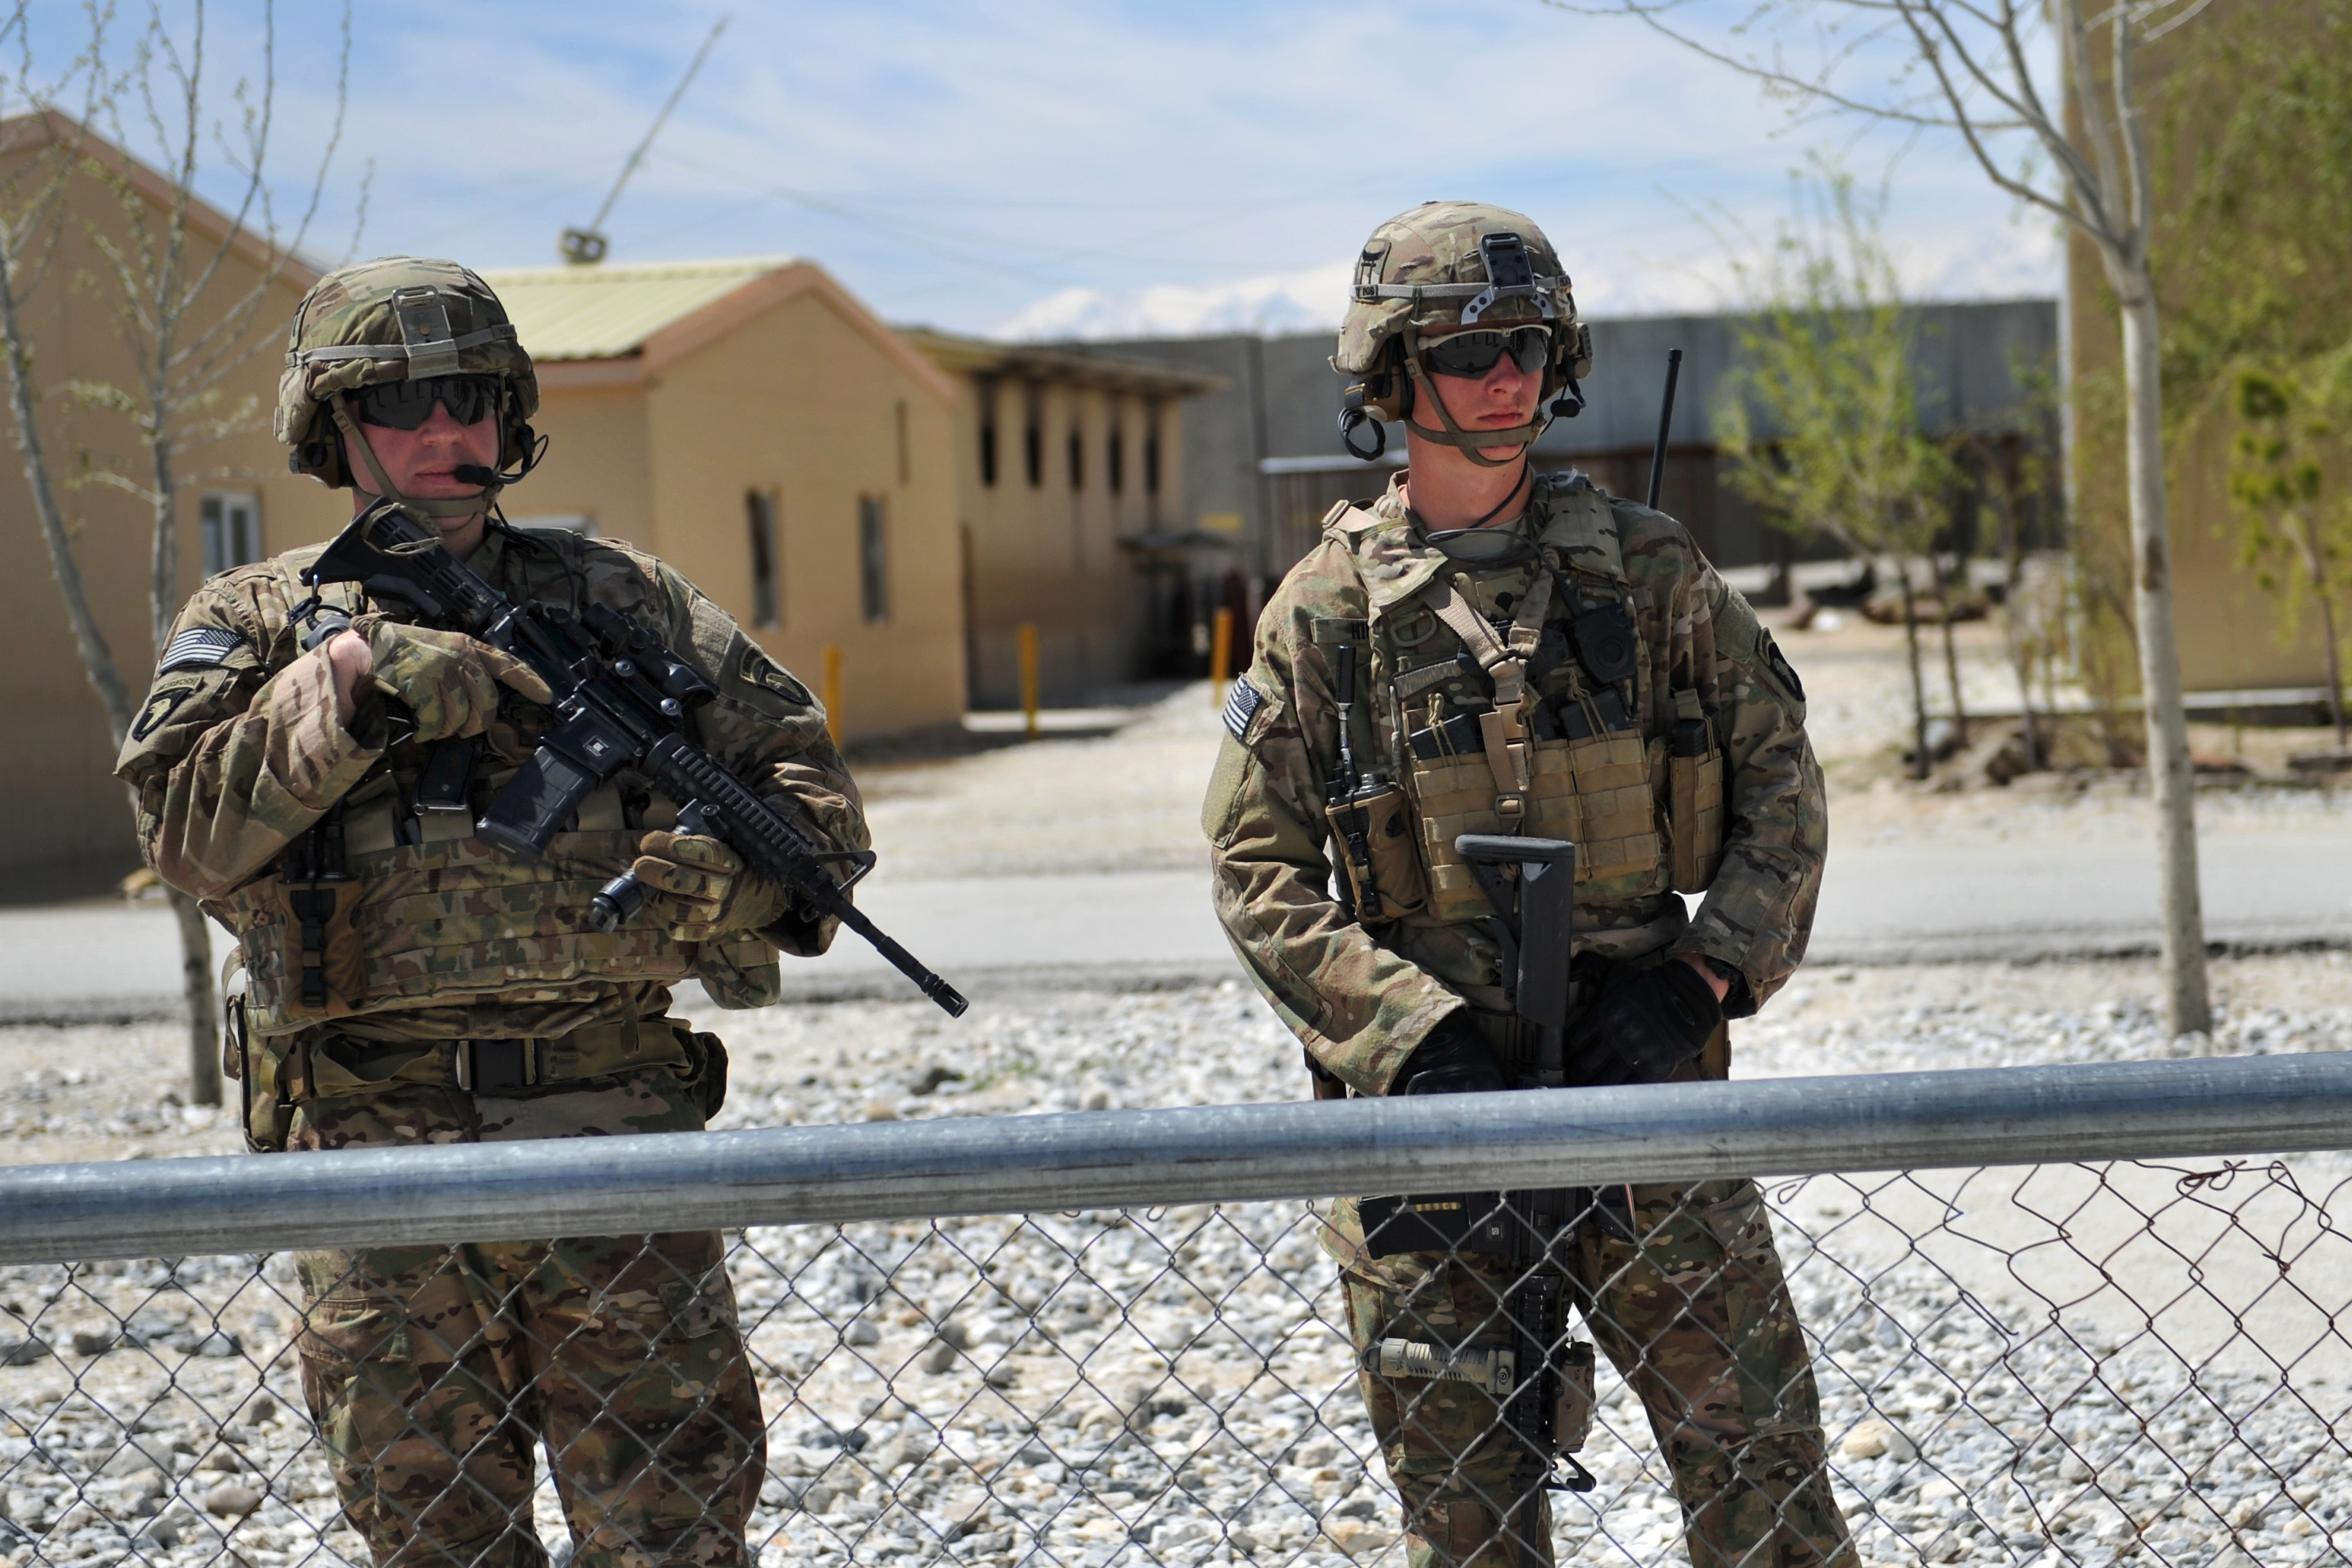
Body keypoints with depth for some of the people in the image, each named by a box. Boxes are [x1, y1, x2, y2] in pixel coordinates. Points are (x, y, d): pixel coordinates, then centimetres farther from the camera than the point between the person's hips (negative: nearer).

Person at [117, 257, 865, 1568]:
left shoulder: (620, 597, 11)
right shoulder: (257, 621, 8)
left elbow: (799, 763, 12)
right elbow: (186, 828, -7)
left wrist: (751, 866, -10)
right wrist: (352, 684, -18)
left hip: (612, 1127, 0)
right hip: (375, 1152, 0)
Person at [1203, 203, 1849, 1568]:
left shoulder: (1650, 569, 4)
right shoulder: (1328, 608, 1)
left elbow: (1781, 785, 7)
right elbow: (1260, 872, -1)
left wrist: (1706, 972, -7)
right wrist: (1414, 1040, -13)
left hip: (1645, 1096, 1)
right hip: (1427, 1109, 0)